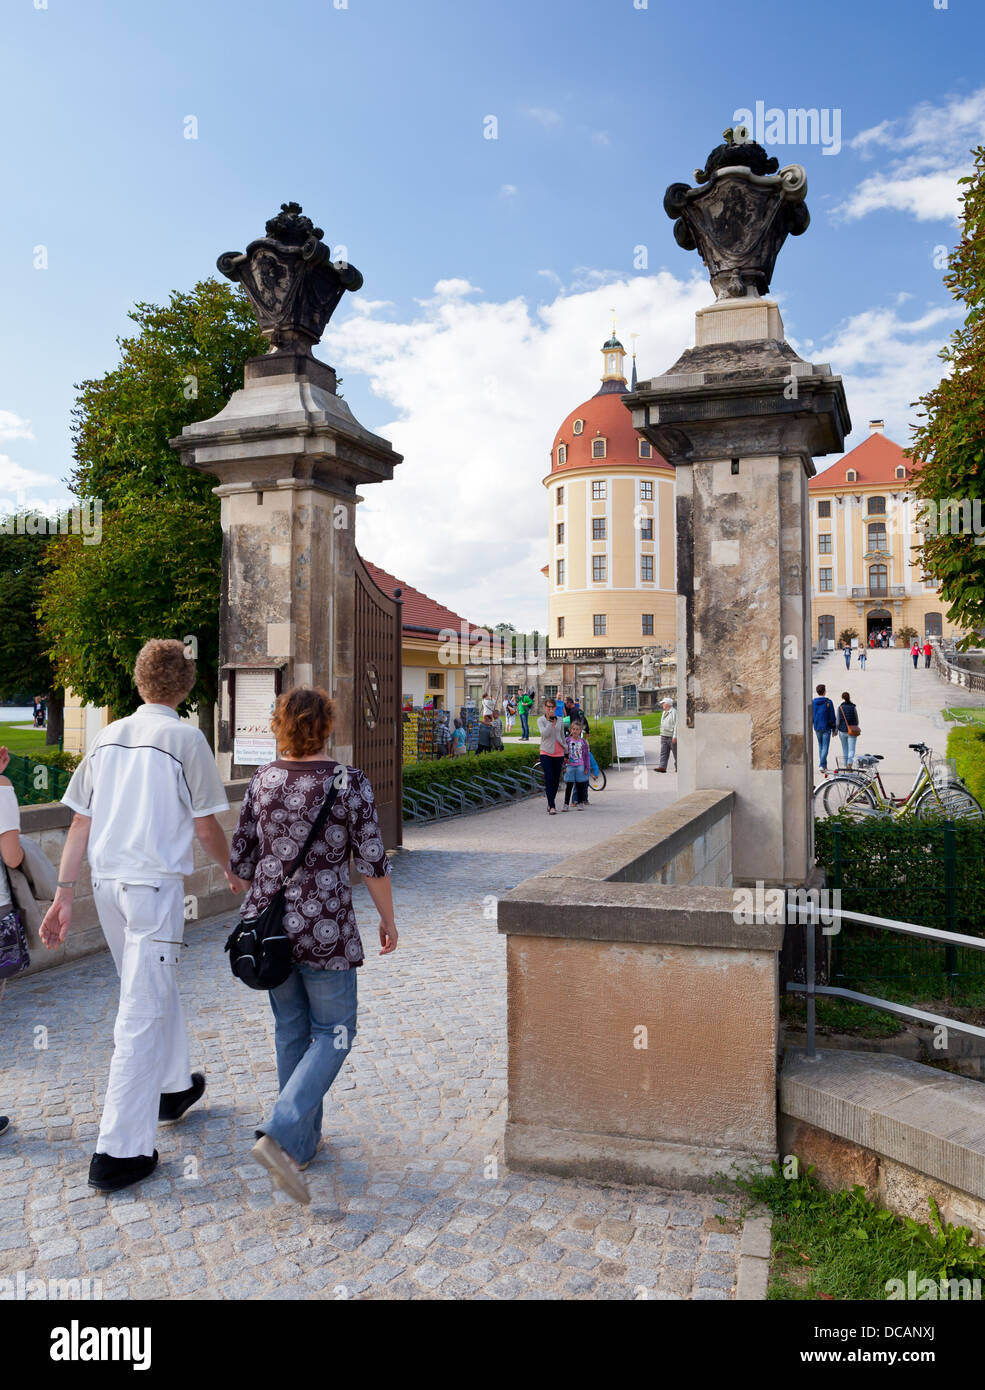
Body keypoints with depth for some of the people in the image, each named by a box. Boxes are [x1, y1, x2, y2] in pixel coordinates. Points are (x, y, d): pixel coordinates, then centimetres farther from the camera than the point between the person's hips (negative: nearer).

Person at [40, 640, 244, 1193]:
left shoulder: (108, 736, 9)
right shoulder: (186, 738, -7)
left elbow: (81, 822, 6)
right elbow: (205, 826, -4)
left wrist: (64, 895, 9)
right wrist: (231, 869, 14)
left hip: (107, 882, 7)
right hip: (156, 883, -6)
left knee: (156, 990, 24)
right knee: (143, 1013, -1)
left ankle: (174, 1086, 42)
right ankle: (120, 1150, 3)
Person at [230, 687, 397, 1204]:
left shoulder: (262, 780, 0)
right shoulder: (350, 783, -12)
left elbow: (241, 861, 5)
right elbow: (373, 865, -10)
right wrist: (388, 920, 4)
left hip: (267, 922, 5)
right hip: (325, 929, -5)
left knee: (291, 1031, 19)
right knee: (333, 1034, 9)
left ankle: (302, 1144, 29)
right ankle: (278, 1135, -7)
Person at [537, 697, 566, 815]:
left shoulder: (560, 720, 9)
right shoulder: (541, 720, -1)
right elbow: (544, 733, -18)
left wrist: (565, 752, 18)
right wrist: (551, 720, -16)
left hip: (558, 753, 4)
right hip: (546, 753, -4)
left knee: (556, 780, 7)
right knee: (549, 779, -11)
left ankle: (550, 804, 21)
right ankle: (552, 807, -13)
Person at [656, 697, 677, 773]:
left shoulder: (674, 712, -12)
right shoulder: (664, 712, 17)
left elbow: (676, 725, -17)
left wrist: (675, 736, -22)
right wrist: (662, 734, 21)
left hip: (672, 737, -8)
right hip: (664, 736, 8)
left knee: (676, 753, 3)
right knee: (663, 752, 1)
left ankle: (677, 767, 12)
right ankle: (662, 767, -3)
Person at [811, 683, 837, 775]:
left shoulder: (812, 702, 0)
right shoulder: (828, 702, -8)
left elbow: (810, 716, 3)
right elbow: (832, 716, -6)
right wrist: (834, 729, 3)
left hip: (817, 728, 4)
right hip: (826, 727, -4)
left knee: (820, 746, 16)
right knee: (825, 747, -4)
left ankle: (824, 766, 21)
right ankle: (822, 765, -19)